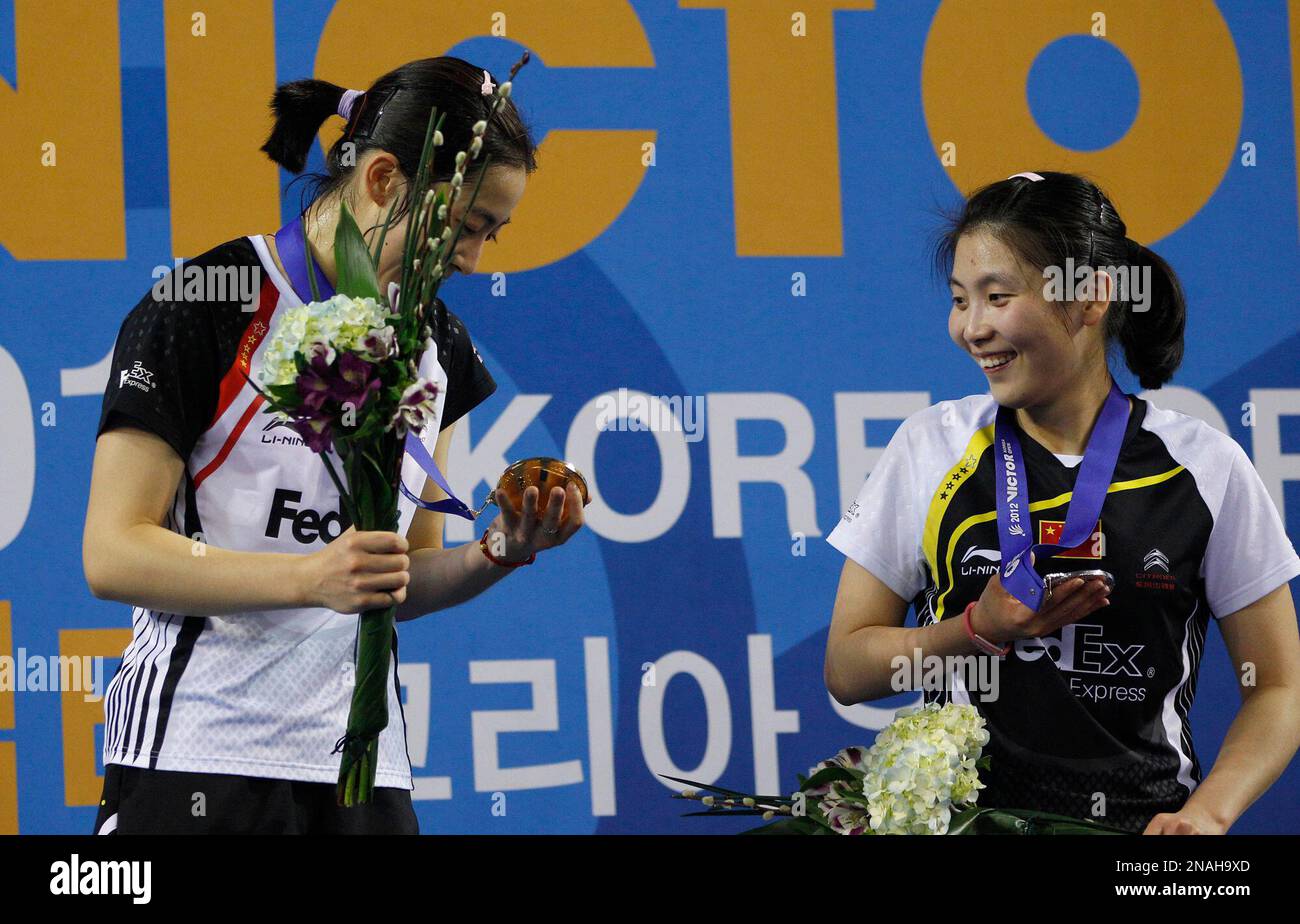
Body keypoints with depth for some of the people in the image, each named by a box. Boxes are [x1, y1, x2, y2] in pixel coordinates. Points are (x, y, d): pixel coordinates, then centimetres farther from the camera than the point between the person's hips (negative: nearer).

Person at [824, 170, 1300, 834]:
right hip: (960, 816, -1)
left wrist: (1205, 814, -11)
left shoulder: (1206, 468, 3)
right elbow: (846, 670, 7)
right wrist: (983, 628, -9)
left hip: (1142, 825, 1)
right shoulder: (929, 448, 7)